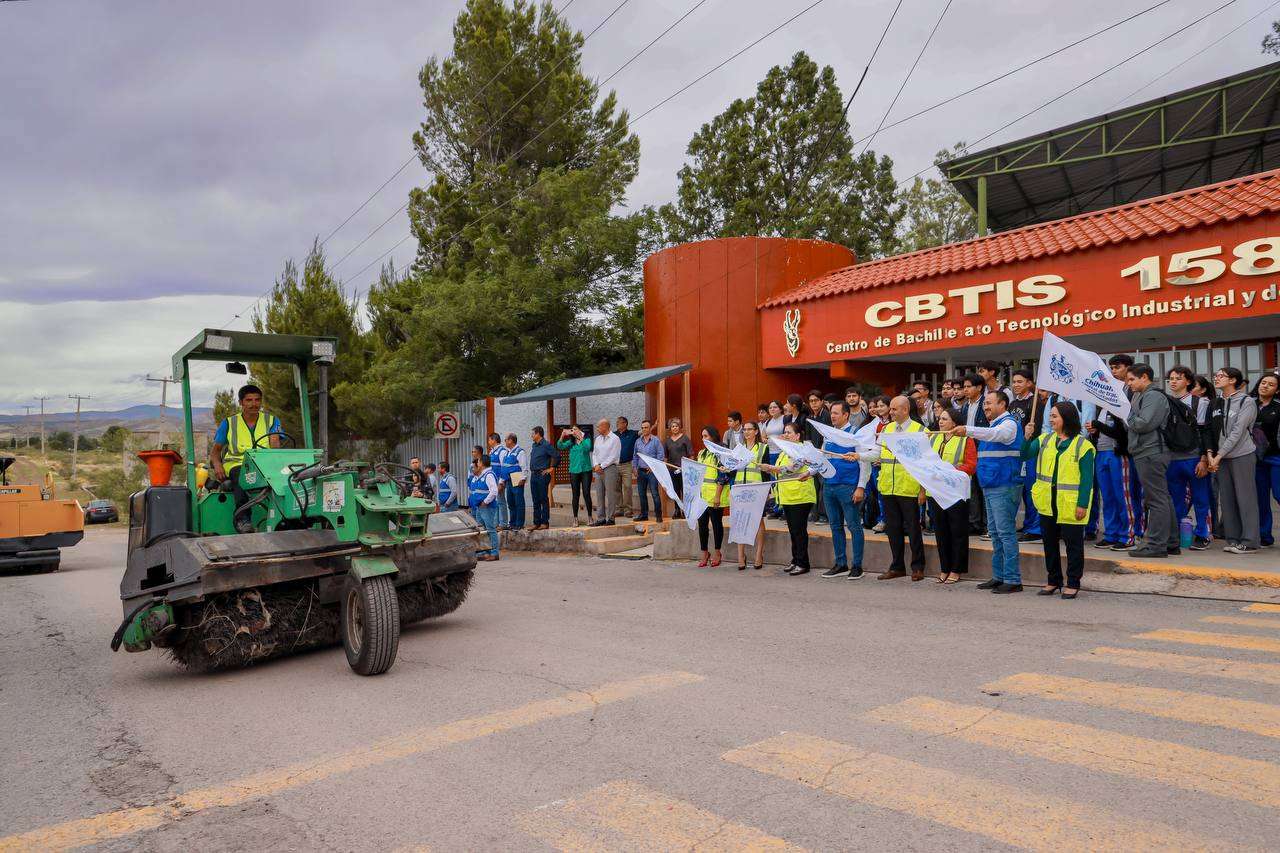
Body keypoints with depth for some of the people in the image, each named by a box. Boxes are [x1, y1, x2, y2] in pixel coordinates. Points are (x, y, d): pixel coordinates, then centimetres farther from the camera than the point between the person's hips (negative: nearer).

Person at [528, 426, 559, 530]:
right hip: (533, 475, 8)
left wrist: (551, 468, -11)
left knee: (544, 499, -4)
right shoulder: (534, 445, 15)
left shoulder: (546, 445, -11)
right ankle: (536, 523, 15)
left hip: (542, 475, -8)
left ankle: (545, 523, 0)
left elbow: (556, 456, -16)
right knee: (535, 500, 10)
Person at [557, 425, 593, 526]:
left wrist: (580, 437, -26)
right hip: (574, 471, 2)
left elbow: (587, 448, -18)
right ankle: (575, 518, 9)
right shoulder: (570, 442, 9)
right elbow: (560, 446, -7)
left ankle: (589, 517, 8)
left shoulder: (586, 439, 3)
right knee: (575, 495, 4)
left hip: (586, 470, -2)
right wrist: (562, 436, -21)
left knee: (586, 494, -3)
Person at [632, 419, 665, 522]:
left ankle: (658, 515, -2)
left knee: (655, 493, -8)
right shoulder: (638, 441, 12)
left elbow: (661, 455, -6)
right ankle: (644, 515, 18)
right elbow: (635, 456, 18)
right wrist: (634, 467, 6)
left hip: (652, 471, -5)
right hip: (641, 471, 5)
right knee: (642, 494, 9)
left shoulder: (655, 440, -4)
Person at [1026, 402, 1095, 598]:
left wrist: (1083, 504, -14)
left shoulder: (1082, 445, -8)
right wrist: (1027, 438, -16)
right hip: (1047, 504, 5)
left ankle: (1073, 583, 17)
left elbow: (1087, 478, -10)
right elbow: (1024, 456, -1)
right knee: (1050, 542, 14)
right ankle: (1053, 581, 27)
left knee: (1073, 543, 5)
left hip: (1070, 506, -5)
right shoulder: (1044, 440, 7)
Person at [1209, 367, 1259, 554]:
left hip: (1242, 455, -5)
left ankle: (1249, 542, 2)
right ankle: (1233, 539, 15)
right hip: (1221, 457, 5)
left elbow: (1237, 431, -13)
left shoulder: (1247, 401, -6)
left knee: (1246, 498, -3)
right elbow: (1211, 430, 7)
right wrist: (1210, 454, -6)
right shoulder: (1216, 401, 10)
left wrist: (1219, 455, -16)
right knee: (1227, 498, 7)